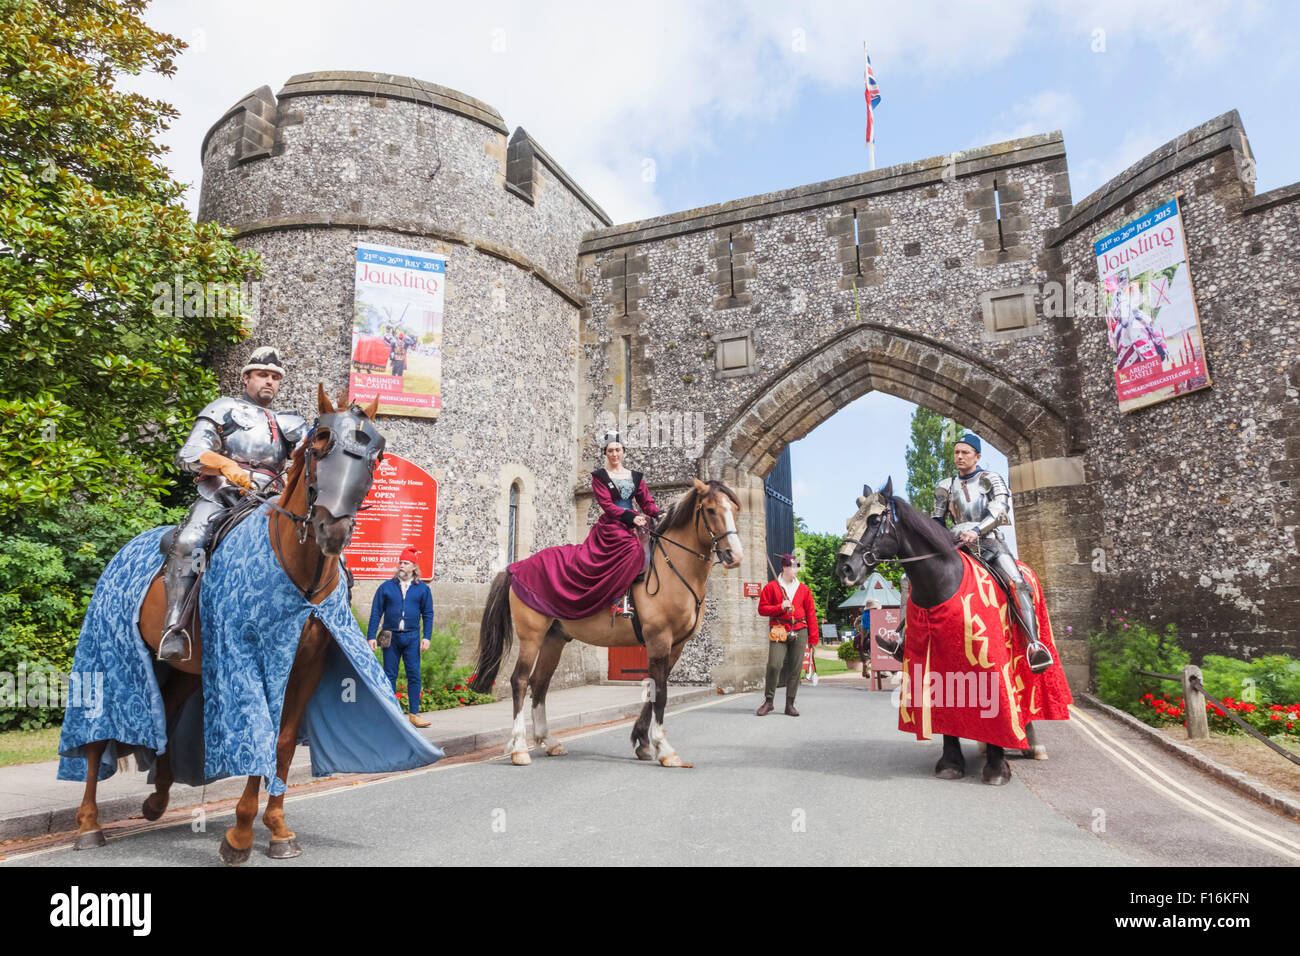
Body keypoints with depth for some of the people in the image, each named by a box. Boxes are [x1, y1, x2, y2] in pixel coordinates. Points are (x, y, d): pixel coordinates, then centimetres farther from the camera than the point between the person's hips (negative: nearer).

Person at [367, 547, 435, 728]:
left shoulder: (422, 588, 6)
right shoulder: (386, 587, 5)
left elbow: (428, 614, 7)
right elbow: (376, 612, 5)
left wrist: (427, 637, -2)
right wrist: (371, 636, -1)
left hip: (412, 637, 0)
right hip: (390, 636, 0)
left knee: (414, 675, -2)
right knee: (389, 675, 5)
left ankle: (414, 713, 4)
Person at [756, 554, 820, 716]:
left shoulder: (804, 589, 11)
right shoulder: (771, 587, 4)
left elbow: (811, 613, 10)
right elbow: (762, 609, 3)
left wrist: (813, 637, 4)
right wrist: (780, 607, -12)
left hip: (799, 631, 3)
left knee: (795, 669, 2)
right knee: (774, 665, -12)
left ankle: (790, 705, 12)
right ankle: (768, 702, 4)